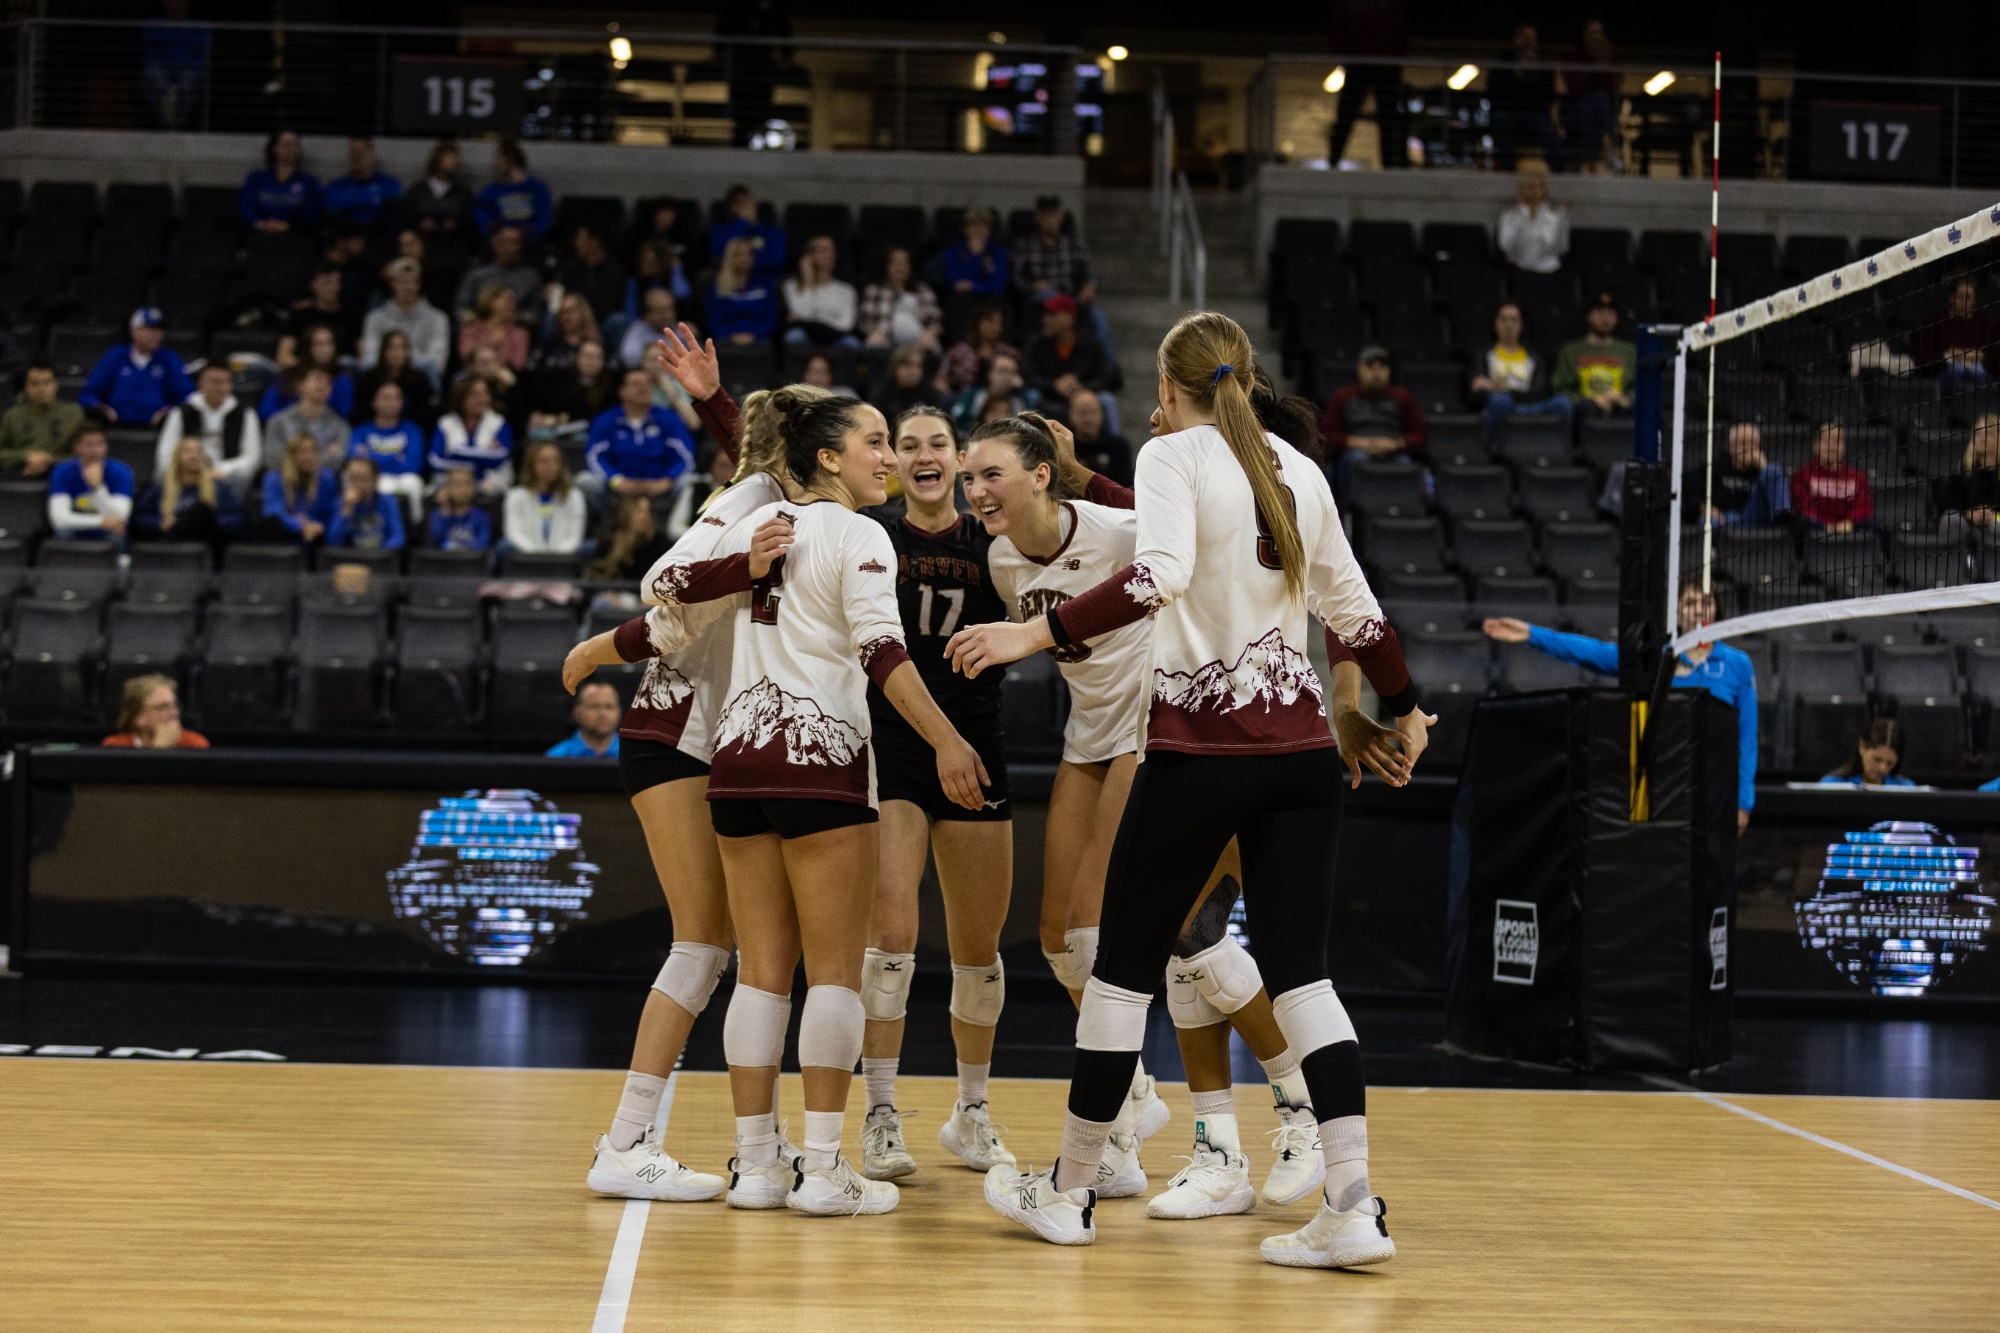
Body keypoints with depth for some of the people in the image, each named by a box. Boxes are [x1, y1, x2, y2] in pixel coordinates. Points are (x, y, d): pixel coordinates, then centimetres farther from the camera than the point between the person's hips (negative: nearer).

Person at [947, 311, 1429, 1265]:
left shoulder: (1173, 455, -5)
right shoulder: (1298, 469, 13)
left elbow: (1159, 576, -22)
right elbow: (1351, 606, 18)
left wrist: (1038, 633, -23)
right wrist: (1401, 712, 30)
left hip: (1201, 746, -5)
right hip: (1300, 746, 5)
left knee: (1125, 963, 7)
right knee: (1299, 972, 4)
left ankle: (1069, 1193, 18)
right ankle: (1353, 1207, -7)